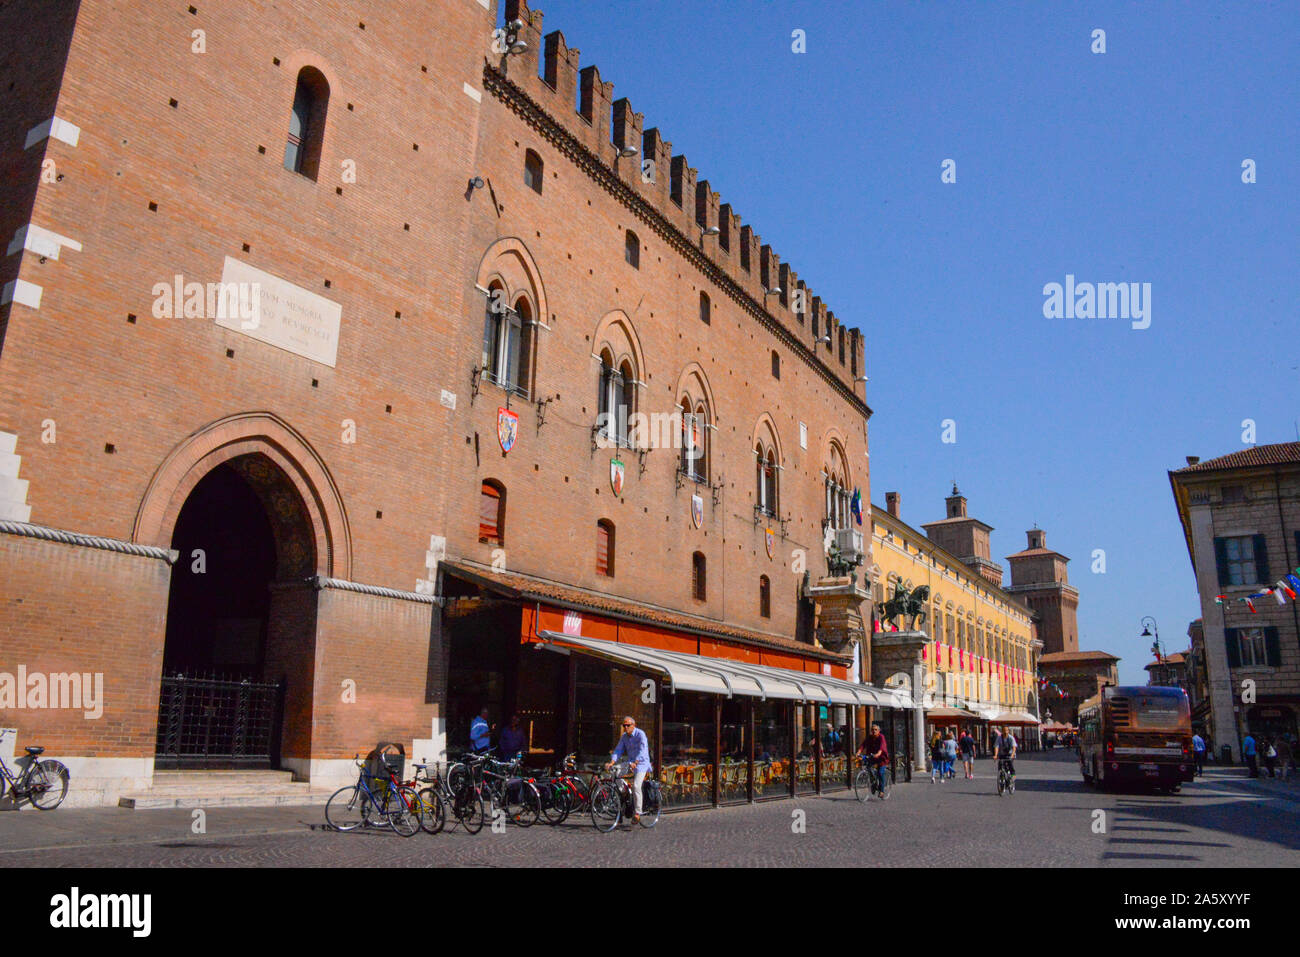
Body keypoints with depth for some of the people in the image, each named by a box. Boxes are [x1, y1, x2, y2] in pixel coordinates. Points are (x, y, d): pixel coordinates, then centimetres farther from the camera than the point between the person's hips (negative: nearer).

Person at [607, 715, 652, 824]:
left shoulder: (640, 734, -13)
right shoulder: (624, 736, 8)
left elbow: (642, 751, -23)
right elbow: (618, 750, 1)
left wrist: (635, 763, -37)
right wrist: (611, 762, -15)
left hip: (641, 763, -7)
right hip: (629, 764, 7)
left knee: (636, 786, -21)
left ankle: (637, 813, -16)